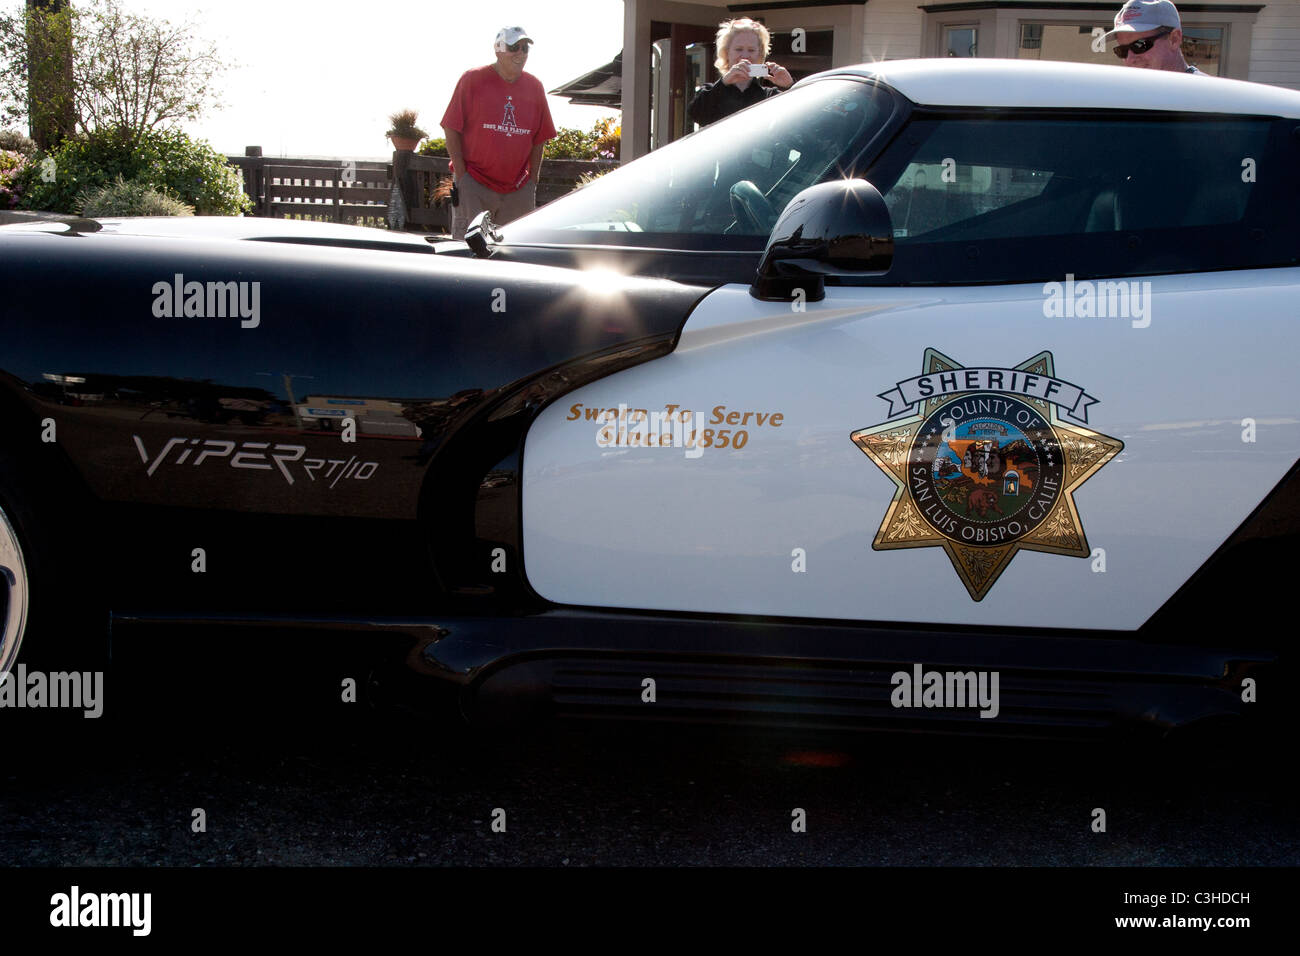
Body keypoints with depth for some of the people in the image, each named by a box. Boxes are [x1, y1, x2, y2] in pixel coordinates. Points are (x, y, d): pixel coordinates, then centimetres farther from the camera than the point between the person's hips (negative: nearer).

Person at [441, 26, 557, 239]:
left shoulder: (534, 87, 9)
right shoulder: (472, 80, -2)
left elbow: (539, 139, 14)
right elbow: (452, 129, -2)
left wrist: (532, 181, 7)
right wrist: (461, 175, -7)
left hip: (518, 189, 4)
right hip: (473, 183, -4)